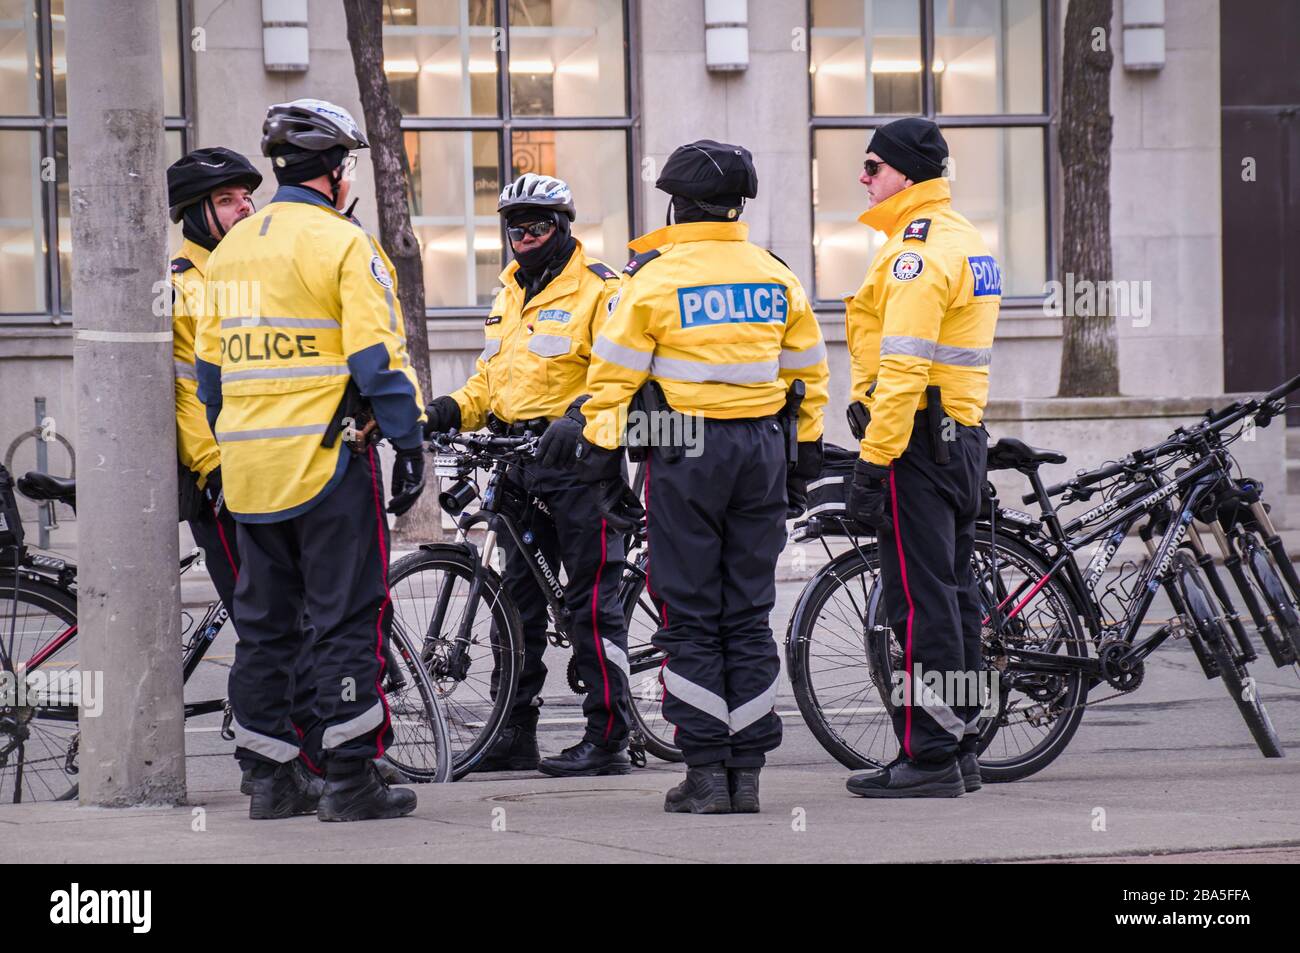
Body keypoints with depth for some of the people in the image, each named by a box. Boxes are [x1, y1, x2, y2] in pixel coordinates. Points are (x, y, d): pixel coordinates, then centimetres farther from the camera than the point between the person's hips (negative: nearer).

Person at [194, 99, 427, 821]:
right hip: (328, 462, -7)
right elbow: (379, 359, -14)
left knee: (265, 623, 11)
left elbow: (210, 364, 19)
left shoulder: (233, 248, 14)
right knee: (351, 619, -2)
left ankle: (269, 779, 14)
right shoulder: (344, 246, -9)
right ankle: (353, 780, -3)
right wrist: (410, 448, -9)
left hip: (249, 464, 7)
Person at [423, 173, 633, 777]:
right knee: (518, 595, 11)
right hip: (517, 462, 8)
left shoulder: (598, 290, -6)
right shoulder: (510, 293, 18)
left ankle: (608, 737, -5)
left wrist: (579, 417, -32)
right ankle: (516, 734, 17)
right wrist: (451, 411, 7)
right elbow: (491, 376, 25)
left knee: (591, 598, -7)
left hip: (576, 458, -8)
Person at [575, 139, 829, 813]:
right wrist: (806, 453, 22)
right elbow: (809, 375, 14)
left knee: (691, 618, 2)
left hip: (685, 455, -4)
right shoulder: (775, 276, 8)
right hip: (764, 454, 4)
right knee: (749, 618, 9)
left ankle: (706, 772, -1)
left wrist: (600, 460, 0)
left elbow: (614, 375, -6)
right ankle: (746, 772, 8)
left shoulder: (655, 278, -6)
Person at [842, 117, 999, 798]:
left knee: (920, 601, -8)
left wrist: (873, 461, -22)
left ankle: (929, 757, -7)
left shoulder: (918, 251, -15)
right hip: (964, 435, 10)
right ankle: (958, 748, 18)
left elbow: (904, 369, -22)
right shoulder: (966, 241, 17)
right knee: (951, 595, 13)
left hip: (918, 439, -10)